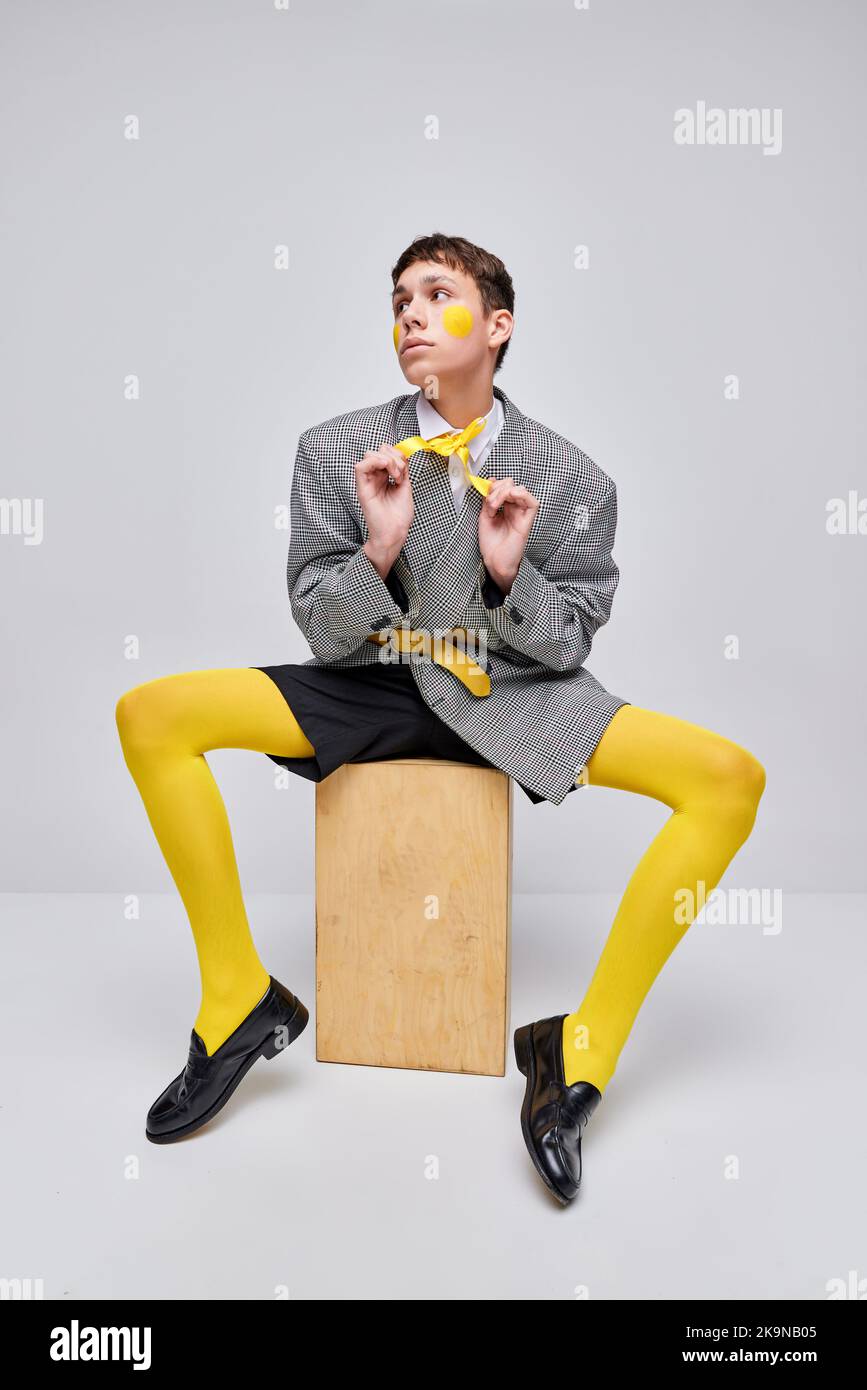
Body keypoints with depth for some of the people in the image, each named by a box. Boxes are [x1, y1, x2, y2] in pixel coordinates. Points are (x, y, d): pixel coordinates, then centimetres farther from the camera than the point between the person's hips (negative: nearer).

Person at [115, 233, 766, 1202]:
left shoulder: (572, 478, 0)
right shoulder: (335, 451, 2)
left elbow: (566, 649, 1)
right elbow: (322, 632, 1)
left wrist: (509, 574, -18)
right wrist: (378, 550, -19)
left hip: (512, 696, 0)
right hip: (372, 686, 1)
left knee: (731, 779, -22)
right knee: (149, 716, -19)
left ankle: (581, 1048, -12)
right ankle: (239, 1000, -6)